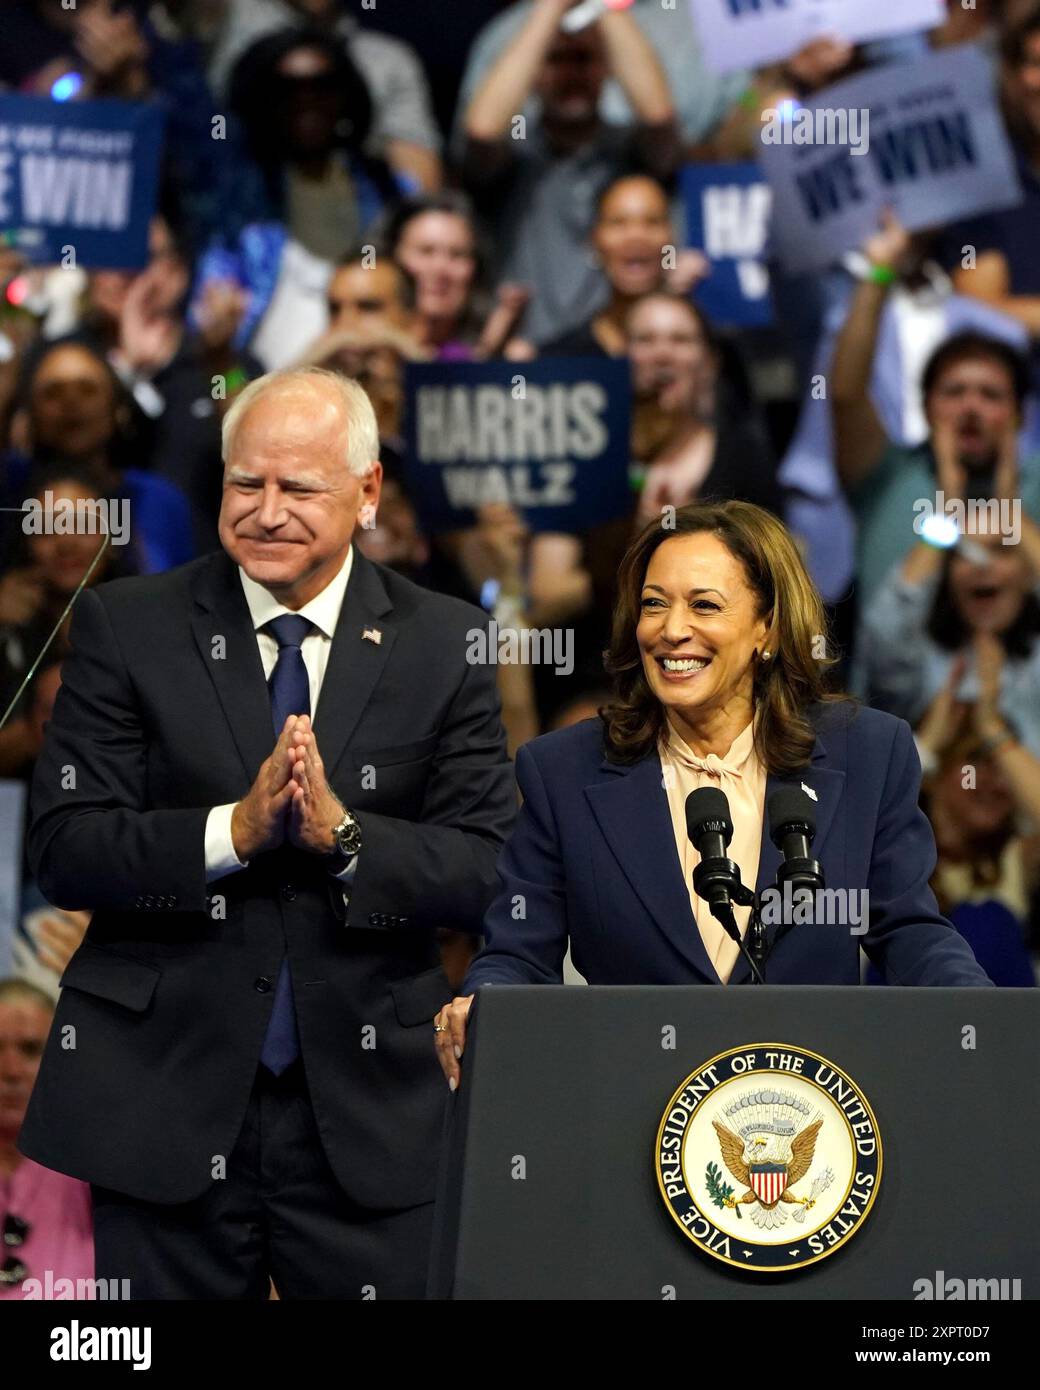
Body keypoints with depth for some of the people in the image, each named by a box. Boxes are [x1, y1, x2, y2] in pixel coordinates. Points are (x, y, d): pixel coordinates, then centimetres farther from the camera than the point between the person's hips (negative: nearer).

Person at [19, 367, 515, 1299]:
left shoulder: (444, 646, 4)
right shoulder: (125, 627, 2)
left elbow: (493, 873, -2)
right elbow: (63, 851, -6)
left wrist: (345, 836, -19)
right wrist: (235, 830, -20)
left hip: (369, 1110, 0)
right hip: (166, 1104, 0)